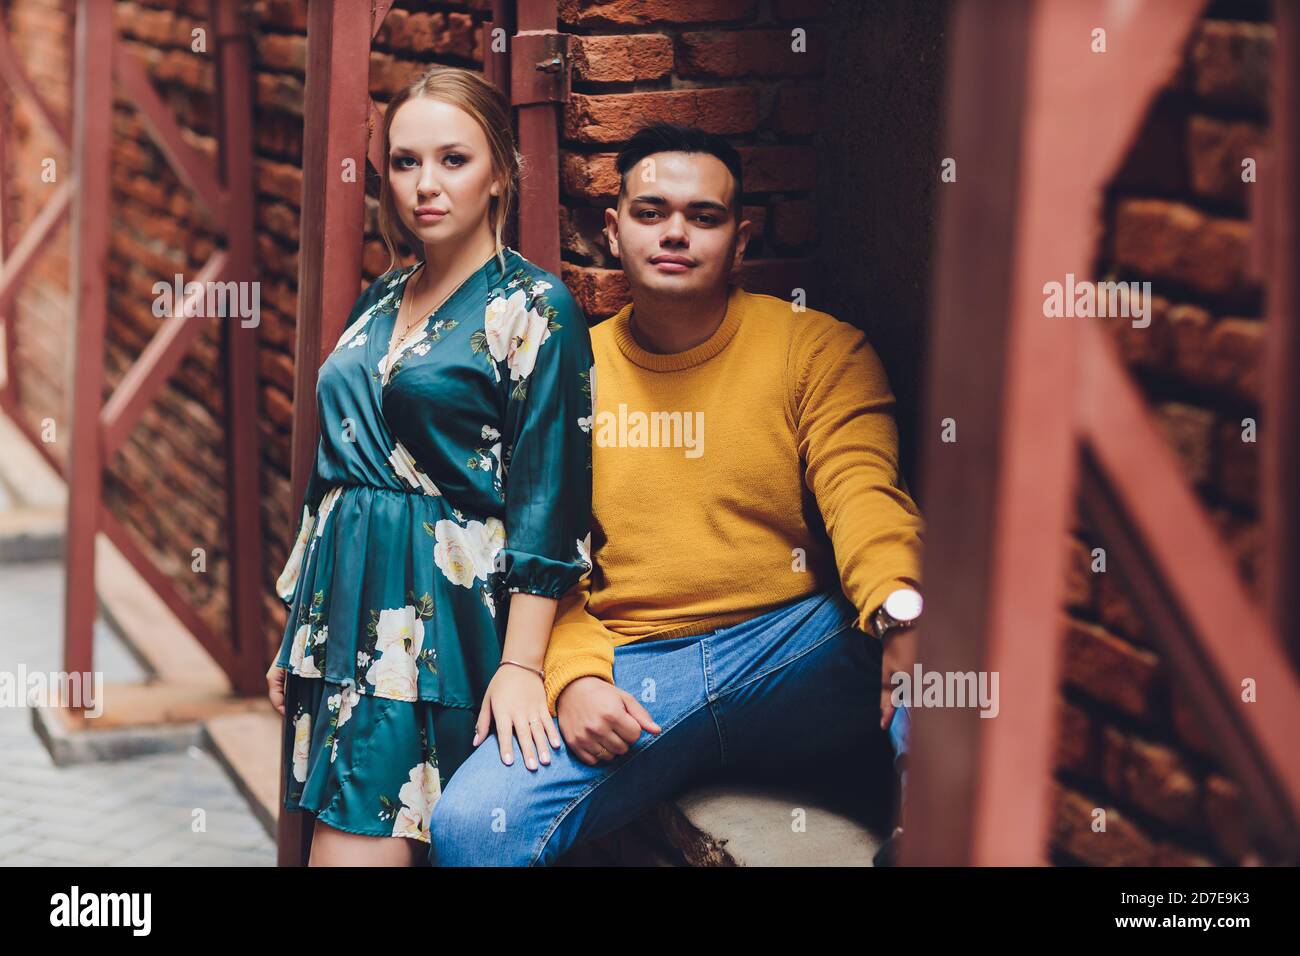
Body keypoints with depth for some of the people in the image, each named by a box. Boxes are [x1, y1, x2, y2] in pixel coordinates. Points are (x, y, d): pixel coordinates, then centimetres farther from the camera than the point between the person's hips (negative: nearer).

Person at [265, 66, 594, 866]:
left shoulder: (534, 308, -6)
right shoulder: (378, 304, 14)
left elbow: (545, 506, -11)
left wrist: (522, 666, -16)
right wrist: (297, 635, 18)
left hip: (441, 617, -7)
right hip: (349, 607, 7)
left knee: (360, 842, -11)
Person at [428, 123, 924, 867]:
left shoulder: (820, 349, 5)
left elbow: (863, 496, -10)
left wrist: (901, 610, -33)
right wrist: (573, 676, -7)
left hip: (792, 652, -1)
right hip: (624, 669, 2)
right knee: (469, 826, -25)